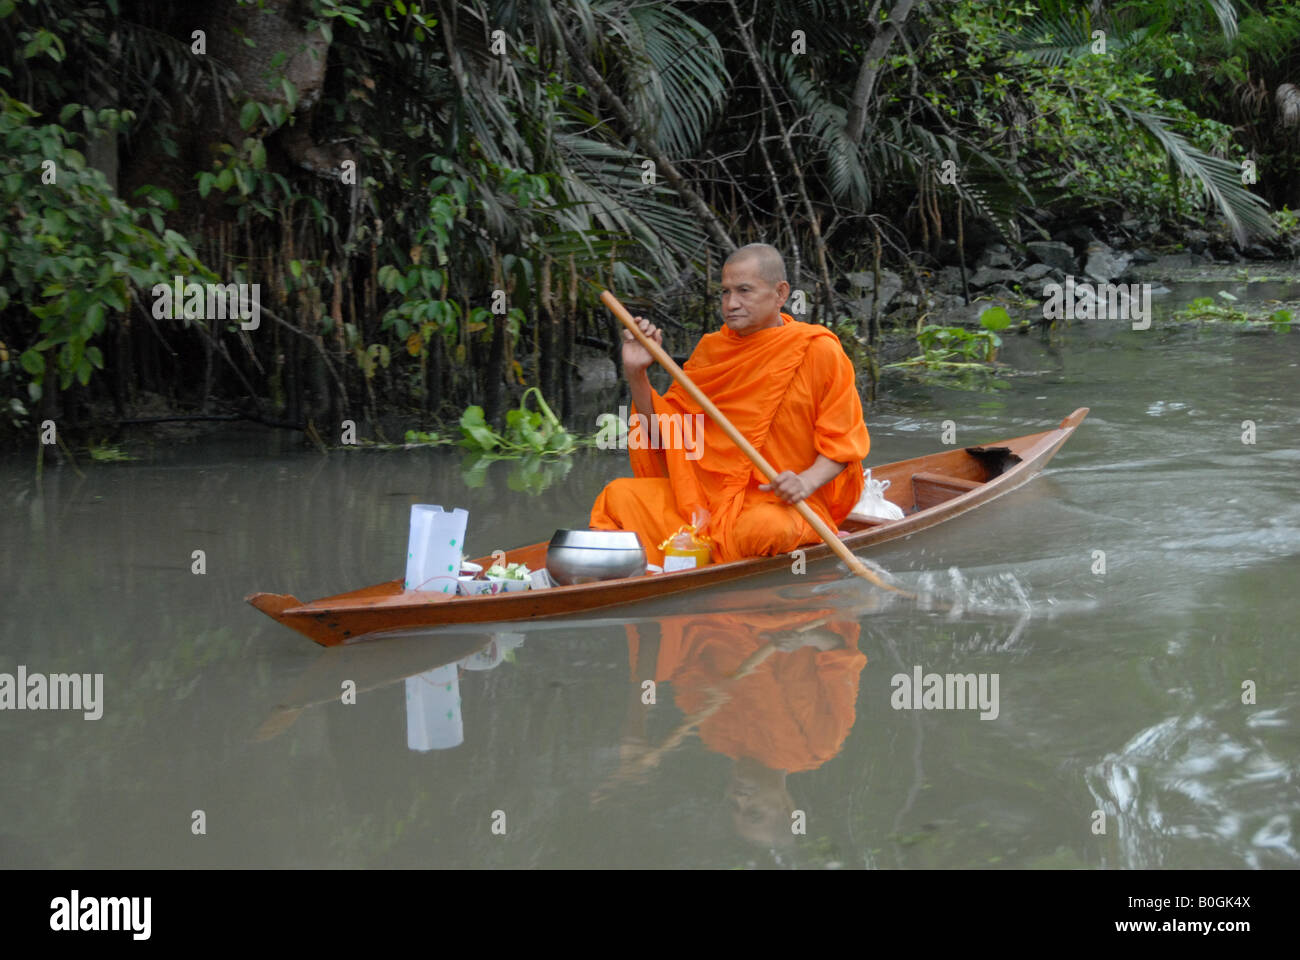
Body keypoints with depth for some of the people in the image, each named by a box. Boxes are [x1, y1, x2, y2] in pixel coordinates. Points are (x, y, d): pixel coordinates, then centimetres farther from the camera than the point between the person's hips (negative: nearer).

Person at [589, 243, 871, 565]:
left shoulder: (818, 351, -4)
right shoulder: (711, 350, 11)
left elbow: (843, 444, -6)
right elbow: (667, 426, 13)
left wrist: (805, 483, -24)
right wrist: (636, 374, -1)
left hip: (782, 502, -4)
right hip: (707, 495, 4)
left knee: (764, 528, -39)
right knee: (620, 496, -16)